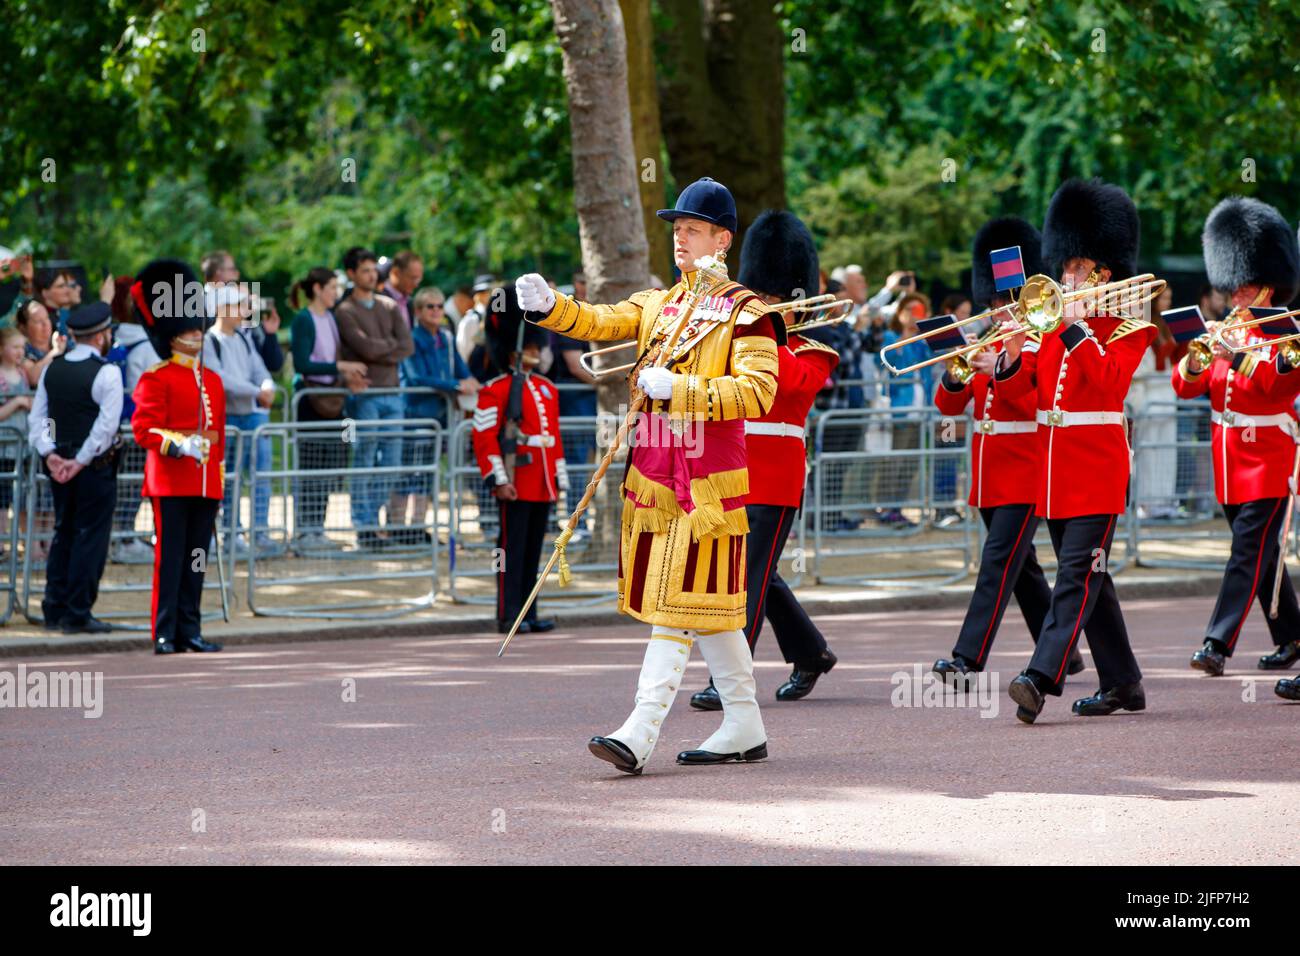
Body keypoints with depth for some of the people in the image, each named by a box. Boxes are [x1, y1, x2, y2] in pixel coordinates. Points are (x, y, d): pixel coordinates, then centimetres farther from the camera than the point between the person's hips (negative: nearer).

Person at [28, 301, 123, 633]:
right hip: (96, 467, -6)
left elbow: (37, 418, 6)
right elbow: (106, 425, -18)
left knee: (64, 535, 15)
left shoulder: (52, 370, 7)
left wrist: (50, 454, 0)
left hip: (60, 465, 6)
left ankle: (54, 611, 16)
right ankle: (77, 615, -1)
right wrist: (81, 462, -14)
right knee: (90, 537, -1)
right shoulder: (106, 373, -13)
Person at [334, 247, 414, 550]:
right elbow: (366, 348, -14)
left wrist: (379, 351, -9)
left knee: (390, 464, 7)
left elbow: (407, 347, 4)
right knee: (364, 464, -3)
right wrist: (392, 344, 1)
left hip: (392, 392, 6)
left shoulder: (390, 307, 15)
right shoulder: (345, 312, -2)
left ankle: (371, 520, 17)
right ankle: (365, 528, 1)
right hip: (364, 394, -6)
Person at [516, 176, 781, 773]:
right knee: (708, 603, 12)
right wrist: (548, 305, -18)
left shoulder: (745, 312, -6)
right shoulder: (658, 305, 15)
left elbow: (758, 391, -16)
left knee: (679, 600, -10)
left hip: (706, 482, -7)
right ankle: (745, 728, 20)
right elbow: (599, 322, 2)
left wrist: (677, 388, -22)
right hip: (654, 475, 7)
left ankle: (642, 731, -16)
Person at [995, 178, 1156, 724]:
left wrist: (1077, 327, -20)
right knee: (1089, 578, 11)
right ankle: (1122, 683, 19)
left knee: (1077, 574, -13)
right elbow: (1016, 387, 7)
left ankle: (1041, 679, -25)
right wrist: (1012, 354, -12)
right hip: (1053, 467, 7)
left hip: (1096, 466, -7)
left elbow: (1109, 378, -20)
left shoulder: (1126, 326, -3)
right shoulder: (1051, 325, 13)